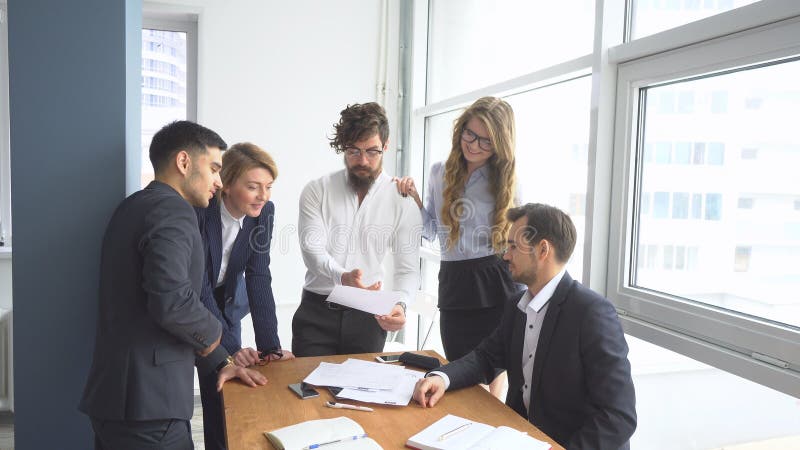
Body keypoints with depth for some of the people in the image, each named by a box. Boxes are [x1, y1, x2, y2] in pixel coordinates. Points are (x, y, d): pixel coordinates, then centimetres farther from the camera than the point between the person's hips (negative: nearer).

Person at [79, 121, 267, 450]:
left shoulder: (136, 206, 14)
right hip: (146, 404, -9)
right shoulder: (173, 211, -16)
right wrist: (211, 334, -9)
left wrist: (219, 362, 15)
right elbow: (172, 300, -31)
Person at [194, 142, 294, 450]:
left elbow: (259, 277, -15)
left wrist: (269, 344, -20)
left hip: (227, 303, 4)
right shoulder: (198, 211, -30)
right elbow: (197, 286, -29)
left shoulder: (263, 211, -16)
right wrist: (231, 347, -33)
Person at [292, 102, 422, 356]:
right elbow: (312, 249, -11)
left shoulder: (403, 201, -1)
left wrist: (399, 305, -23)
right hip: (316, 310, 0)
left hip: (367, 316, 1)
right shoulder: (316, 191, 0)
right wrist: (343, 277, -32)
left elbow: (408, 269, -2)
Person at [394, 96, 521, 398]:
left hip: (497, 285, -2)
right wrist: (414, 199, -1)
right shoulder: (440, 173, 7)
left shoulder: (508, 181, -1)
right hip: (454, 285, 3)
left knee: (493, 377, 8)